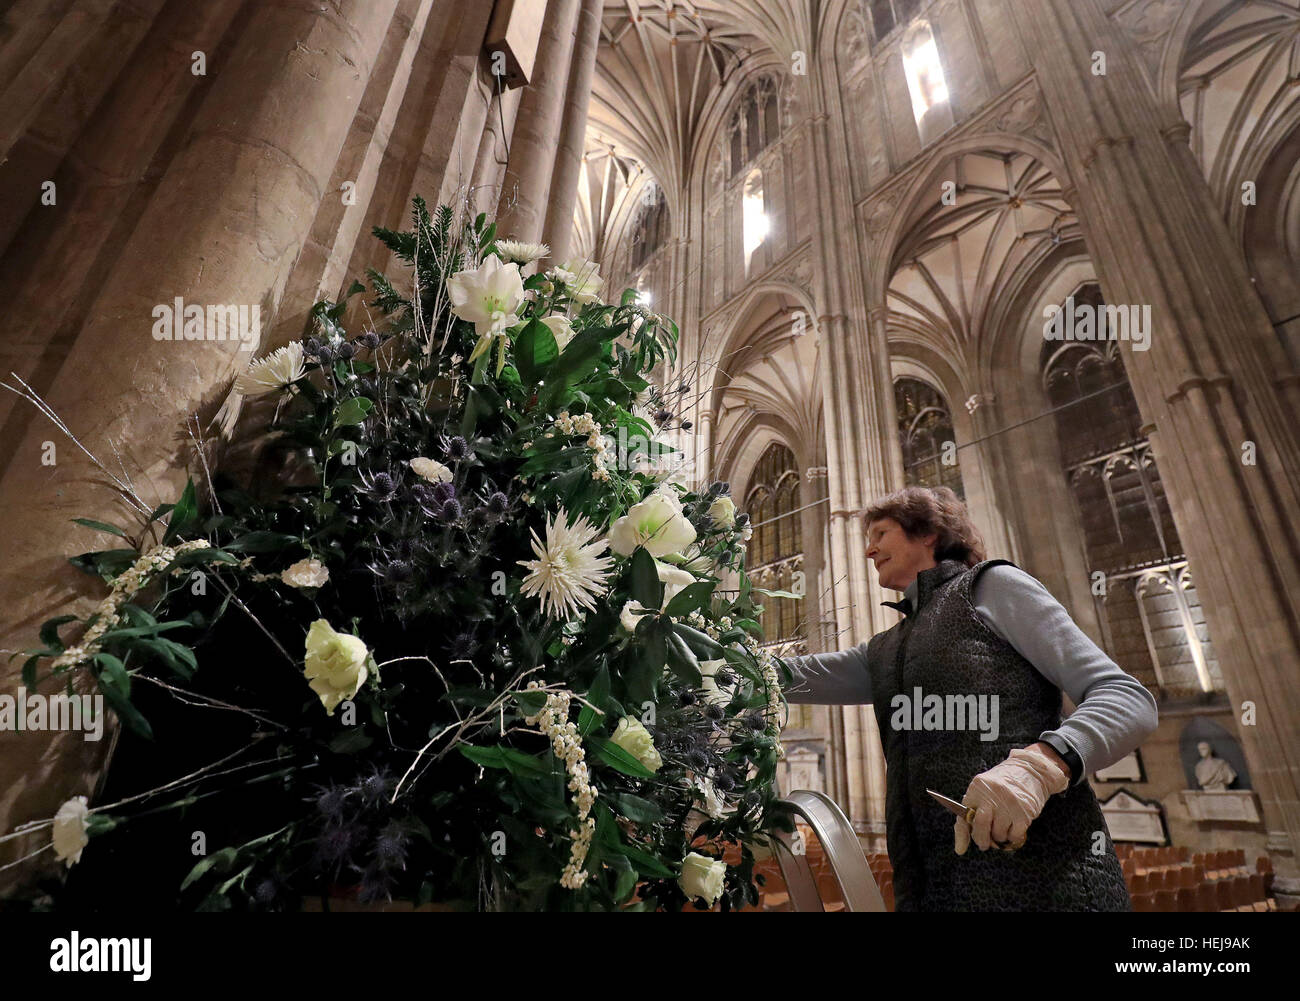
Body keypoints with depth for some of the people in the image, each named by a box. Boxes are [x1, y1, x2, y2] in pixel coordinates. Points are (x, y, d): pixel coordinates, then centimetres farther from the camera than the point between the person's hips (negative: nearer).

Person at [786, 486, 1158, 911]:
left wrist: (1042, 763, -25)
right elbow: (787, 676, 12)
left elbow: (1130, 699, -7)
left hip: (1043, 880, -6)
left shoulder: (991, 585, 2)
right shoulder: (883, 653, 20)